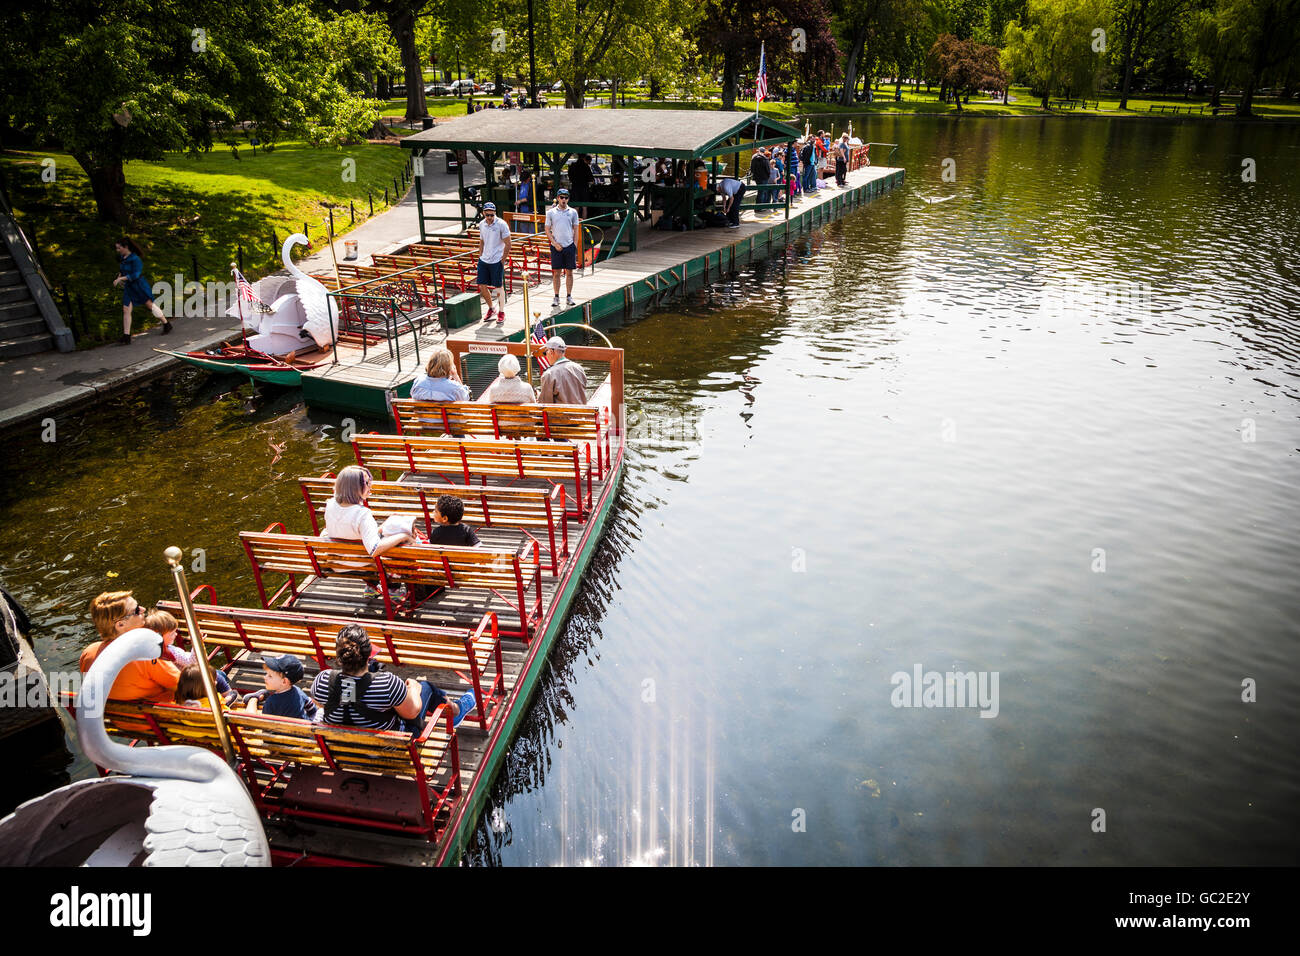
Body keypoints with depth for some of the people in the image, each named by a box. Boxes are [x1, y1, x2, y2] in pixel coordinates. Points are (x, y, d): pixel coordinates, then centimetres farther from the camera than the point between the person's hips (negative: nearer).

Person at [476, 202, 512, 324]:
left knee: (499, 287, 1)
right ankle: (491, 309, 26)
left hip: (496, 261, -5)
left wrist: (502, 260, -9)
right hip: (484, 260, 5)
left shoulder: (501, 224, -10)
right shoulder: (482, 224, 7)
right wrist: (480, 257, 13)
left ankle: (502, 312, 16)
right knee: (482, 286, 6)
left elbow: (508, 244, -8)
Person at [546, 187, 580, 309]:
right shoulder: (551, 212, 4)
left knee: (569, 272, 3)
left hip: (570, 246, 1)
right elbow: (547, 231, 4)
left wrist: (575, 246, 0)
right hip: (556, 247, -1)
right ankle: (556, 297, 7)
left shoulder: (573, 212, 7)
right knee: (556, 273, 1)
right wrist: (555, 244, -7)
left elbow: (575, 230, 8)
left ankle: (569, 296, 11)